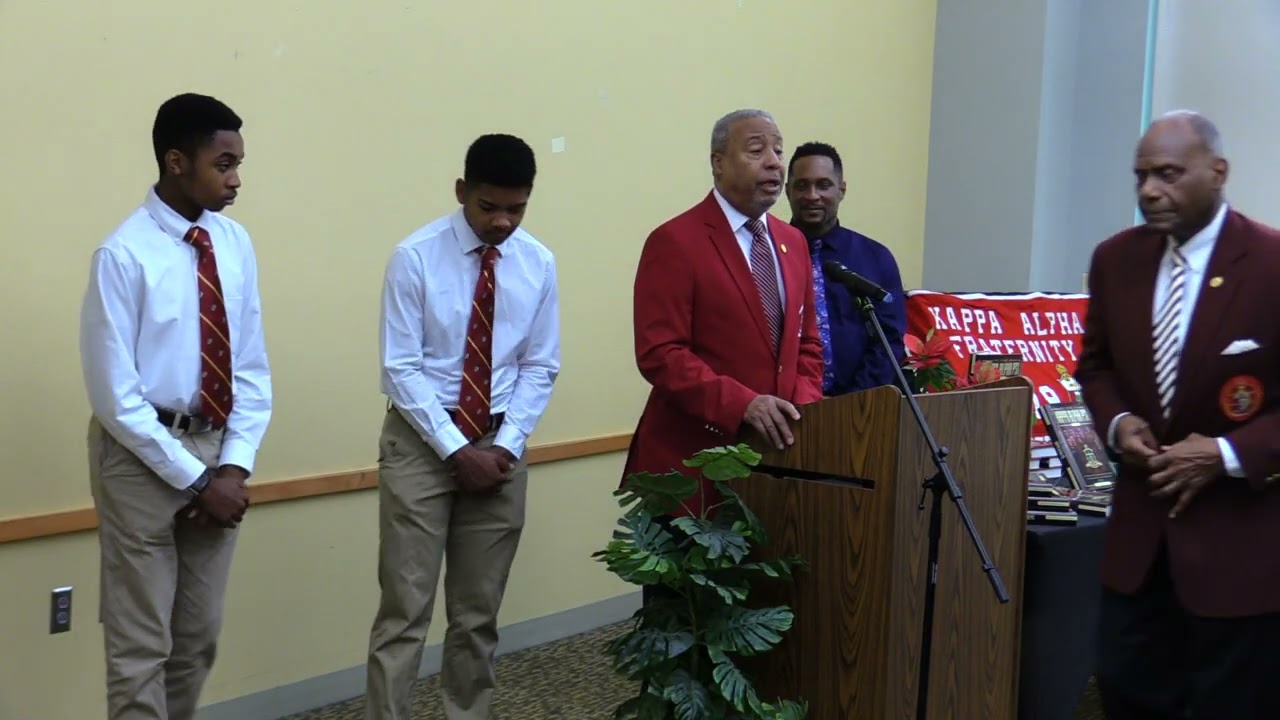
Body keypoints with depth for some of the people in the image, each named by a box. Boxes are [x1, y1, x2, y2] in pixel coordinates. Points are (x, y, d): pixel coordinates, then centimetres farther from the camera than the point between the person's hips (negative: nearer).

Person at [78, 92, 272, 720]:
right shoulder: (124, 254, -16)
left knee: (199, 637, 16)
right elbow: (115, 394, -16)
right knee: (142, 644, 3)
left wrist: (234, 465, -5)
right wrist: (194, 478, -15)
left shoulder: (234, 244, 2)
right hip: (143, 455, -6)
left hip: (216, 448, 6)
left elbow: (252, 366, 6)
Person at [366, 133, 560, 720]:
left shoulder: (538, 263, 0)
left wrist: (506, 445, -9)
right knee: (405, 609, -4)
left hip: (500, 444, 3)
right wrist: (456, 450, -15)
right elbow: (400, 368, -11)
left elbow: (540, 367, 4)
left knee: (479, 612, 11)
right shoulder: (416, 256, -10)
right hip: (421, 439, -3)